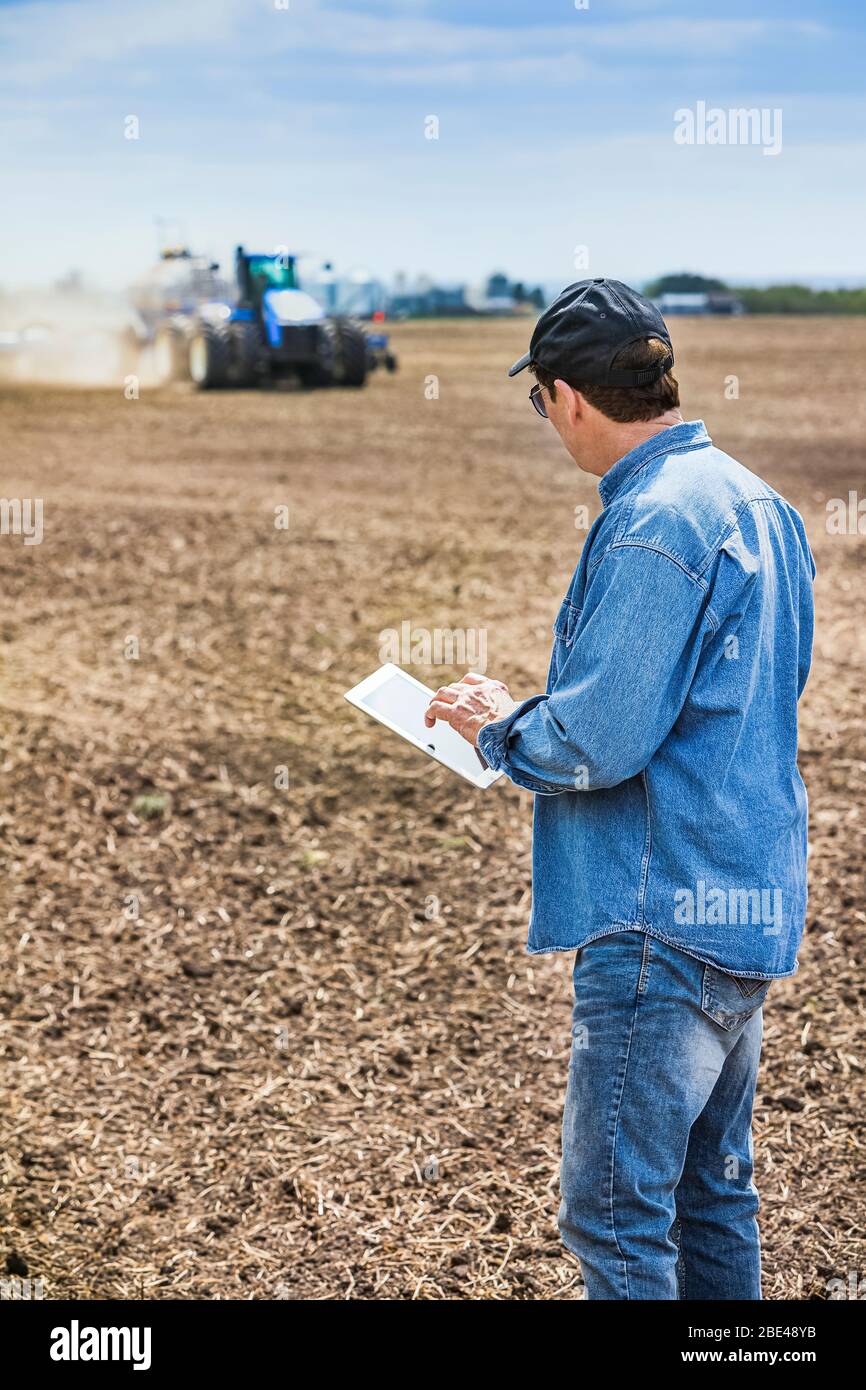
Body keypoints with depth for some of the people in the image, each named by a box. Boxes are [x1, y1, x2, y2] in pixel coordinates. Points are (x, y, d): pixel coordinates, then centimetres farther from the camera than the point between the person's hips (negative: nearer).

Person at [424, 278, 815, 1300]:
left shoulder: (652, 526, -19)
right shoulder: (757, 504, 12)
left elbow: (598, 743, -23)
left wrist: (499, 725, -3)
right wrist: (539, 713, 16)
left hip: (665, 922, -10)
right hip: (754, 907, 10)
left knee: (616, 1216, -1)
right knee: (712, 1191, 20)